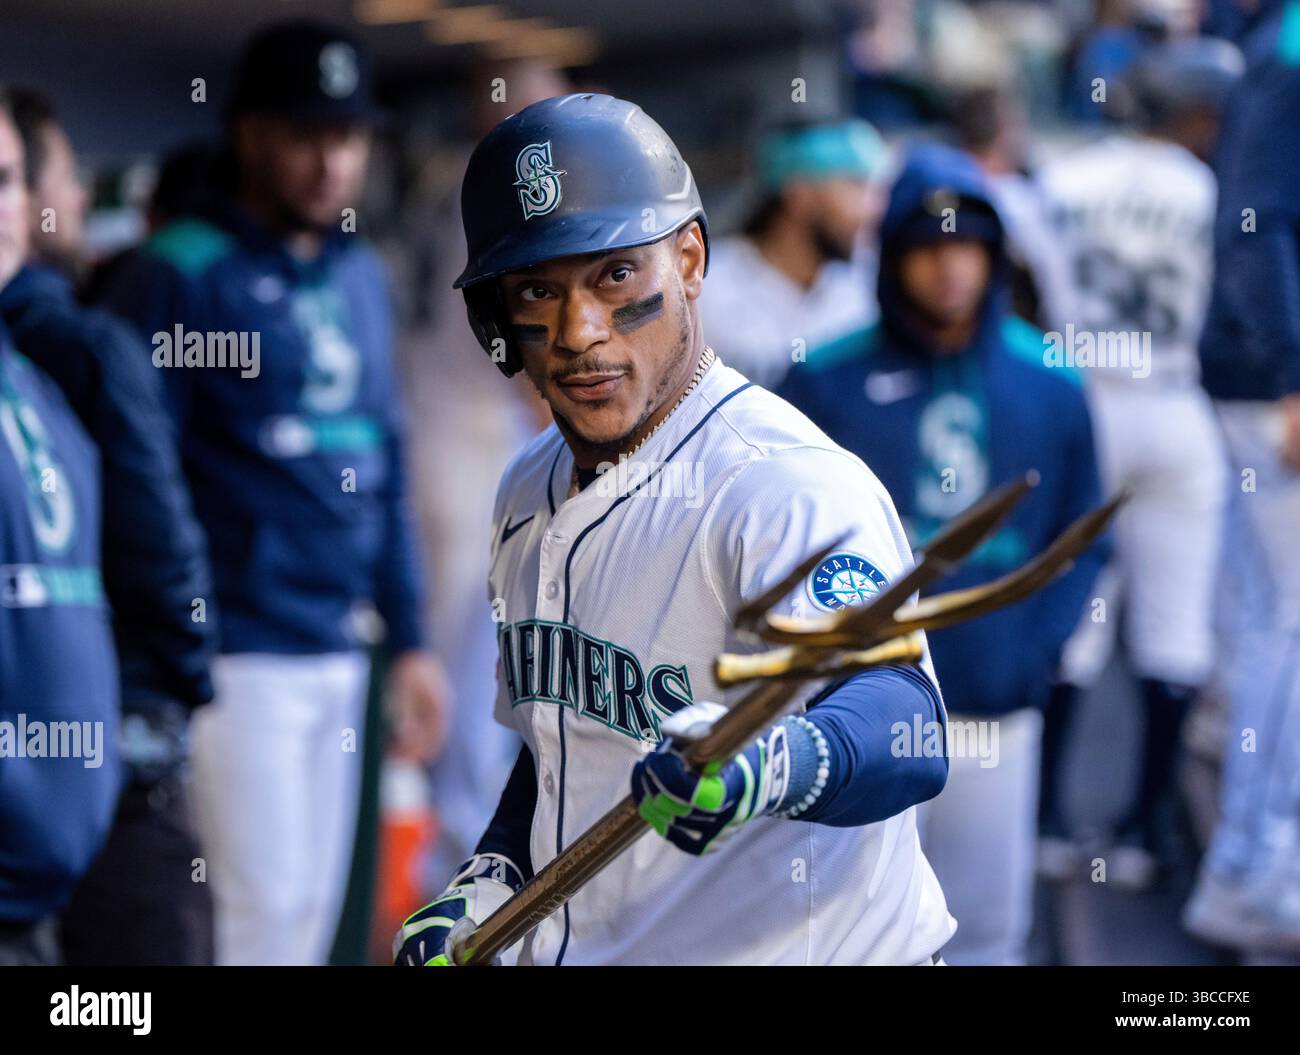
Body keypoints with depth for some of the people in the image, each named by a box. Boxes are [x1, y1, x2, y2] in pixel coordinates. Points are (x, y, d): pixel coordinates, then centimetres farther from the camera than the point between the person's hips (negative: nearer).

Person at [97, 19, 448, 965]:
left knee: (314, 906, 9)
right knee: (265, 906, -8)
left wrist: (410, 638, 16)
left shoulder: (359, 275, 14)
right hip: (240, 653, -7)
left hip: (339, 648, 7)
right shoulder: (180, 275, -8)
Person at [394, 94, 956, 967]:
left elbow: (903, 723, -36)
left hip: (795, 951, -7)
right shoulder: (531, 494, 7)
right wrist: (489, 885, 6)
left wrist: (775, 763, -55)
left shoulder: (791, 486, -20)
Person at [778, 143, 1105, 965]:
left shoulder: (1050, 387, 7)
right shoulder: (827, 381, 0)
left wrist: (1036, 649, -3)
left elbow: (1081, 538, 11)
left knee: (988, 923, 8)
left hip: (999, 708, 3)